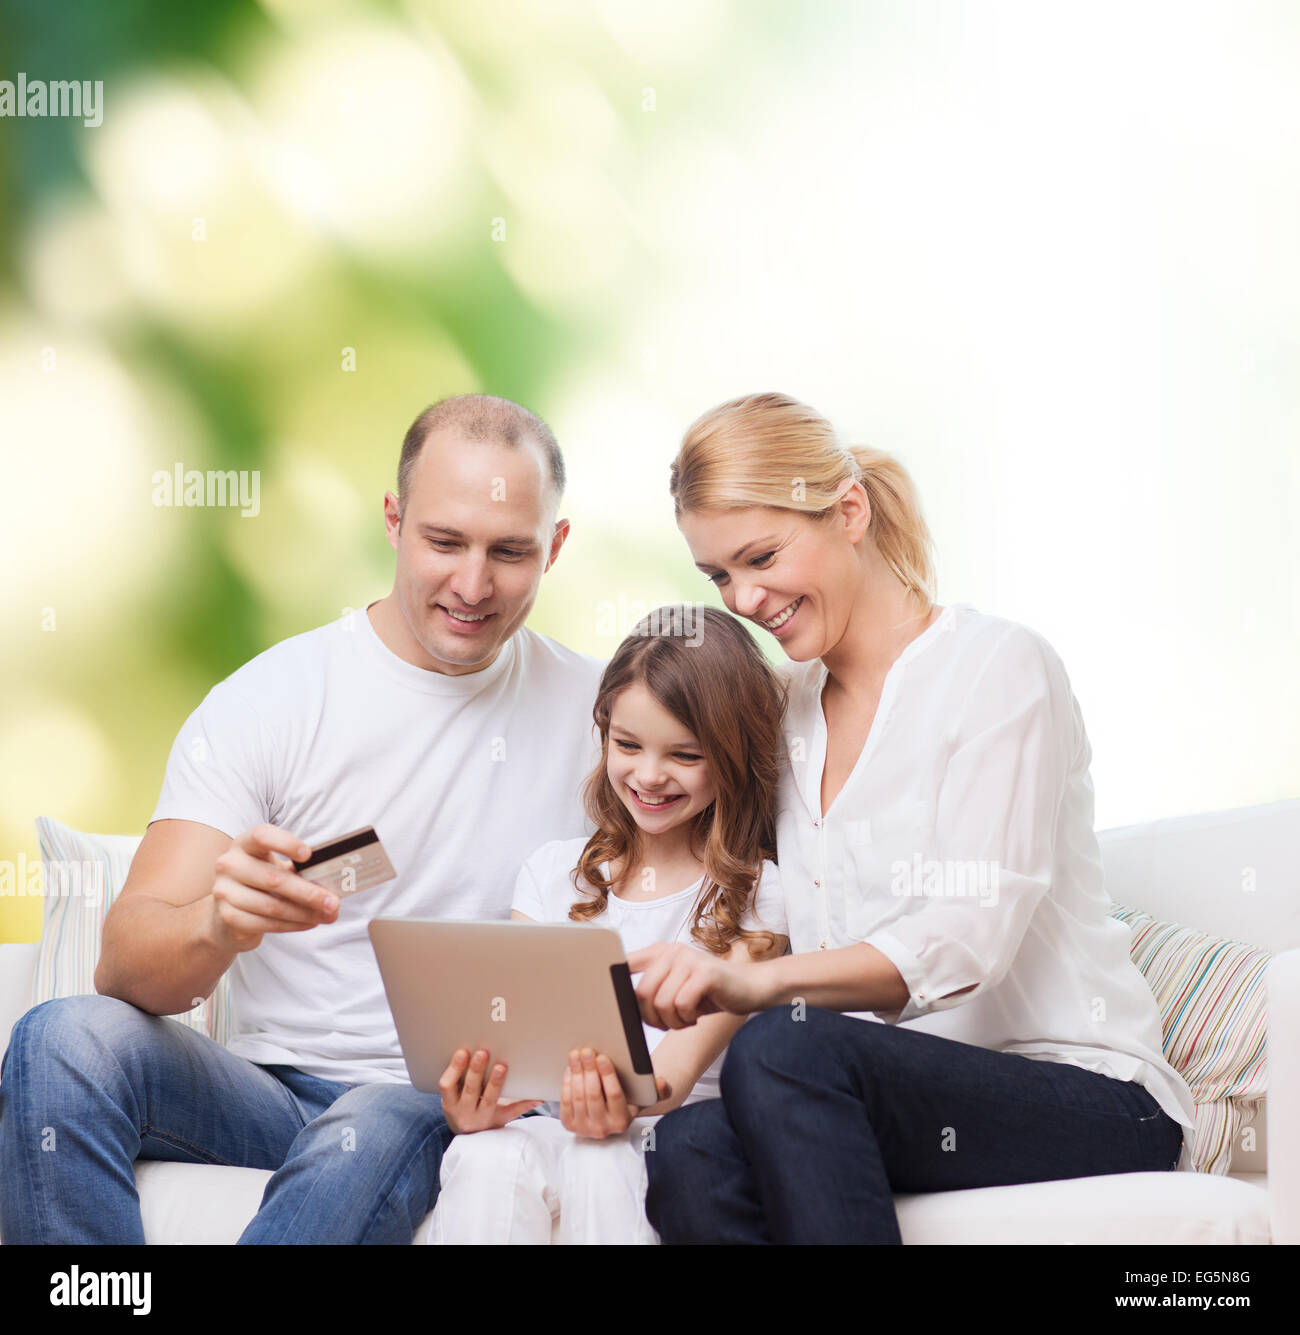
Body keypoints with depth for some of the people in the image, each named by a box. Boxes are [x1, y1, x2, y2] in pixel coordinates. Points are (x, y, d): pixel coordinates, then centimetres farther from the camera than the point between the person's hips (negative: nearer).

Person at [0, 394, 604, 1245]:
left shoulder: (594, 712, 4)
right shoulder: (262, 703, -1)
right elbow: (128, 965, -10)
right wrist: (220, 923, -33)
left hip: (449, 1110, -2)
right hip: (270, 1088, 2)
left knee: (380, 1129, -37)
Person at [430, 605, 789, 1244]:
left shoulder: (756, 893, 3)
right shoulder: (554, 872, 15)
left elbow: (691, 1050, -9)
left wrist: (630, 1102, -32)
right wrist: (471, 1102, -20)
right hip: (558, 1124, 3)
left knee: (597, 1166, -36)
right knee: (486, 1159, -31)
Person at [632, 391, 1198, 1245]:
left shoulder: (998, 664, -5)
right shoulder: (785, 711, 16)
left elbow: (964, 939, -19)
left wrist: (756, 983, -36)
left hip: (1087, 1099, -5)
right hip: (901, 1092, 5)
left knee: (785, 1047, -34)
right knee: (686, 1158, -29)